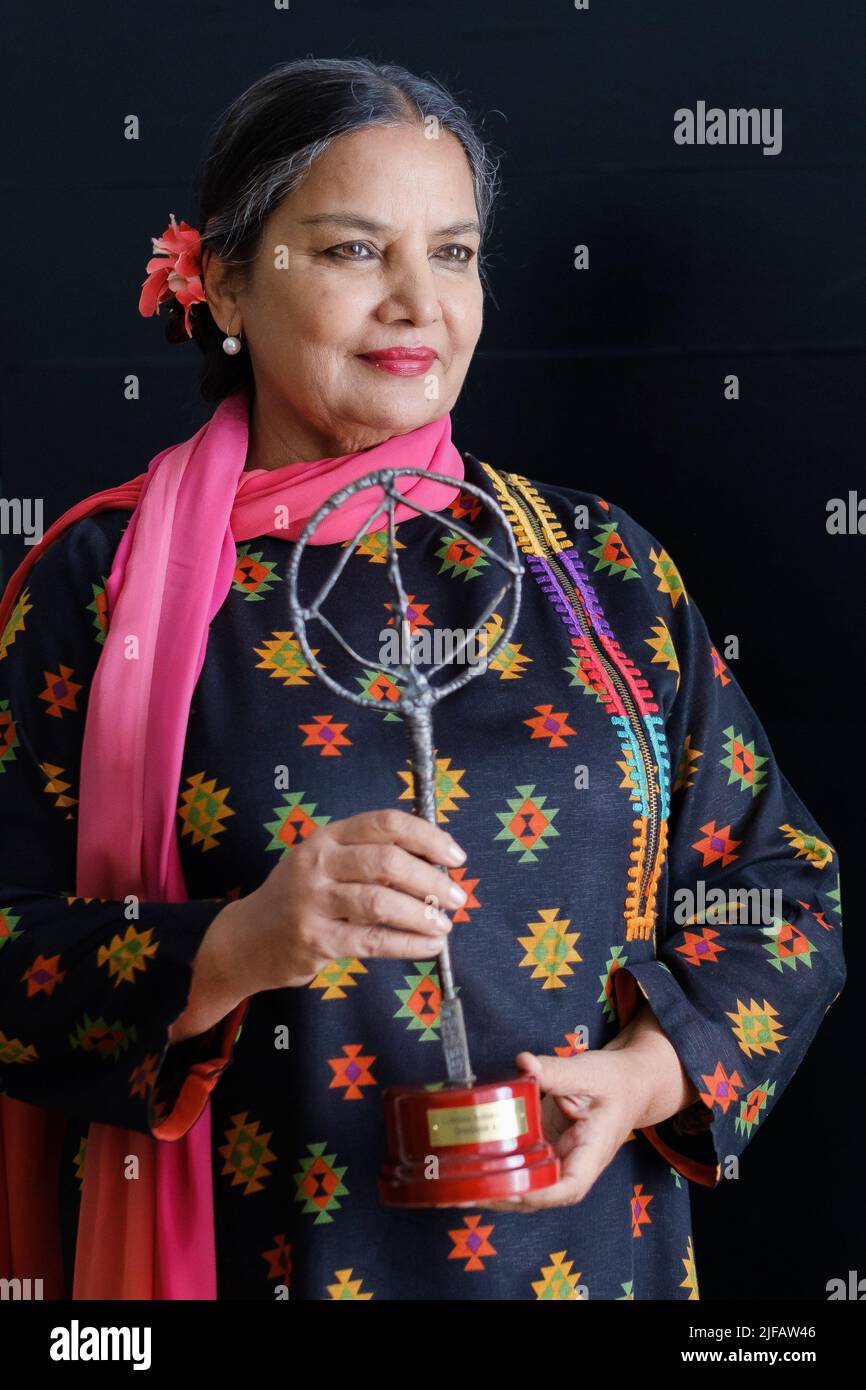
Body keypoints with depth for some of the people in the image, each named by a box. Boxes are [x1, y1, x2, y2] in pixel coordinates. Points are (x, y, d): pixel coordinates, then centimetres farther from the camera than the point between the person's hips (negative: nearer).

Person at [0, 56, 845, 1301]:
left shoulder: (599, 563, 2)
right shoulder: (104, 577, -4)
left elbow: (780, 886, 4)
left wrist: (649, 1072, -12)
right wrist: (235, 948, -24)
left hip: (579, 1243, 2)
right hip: (246, 1253, -2)